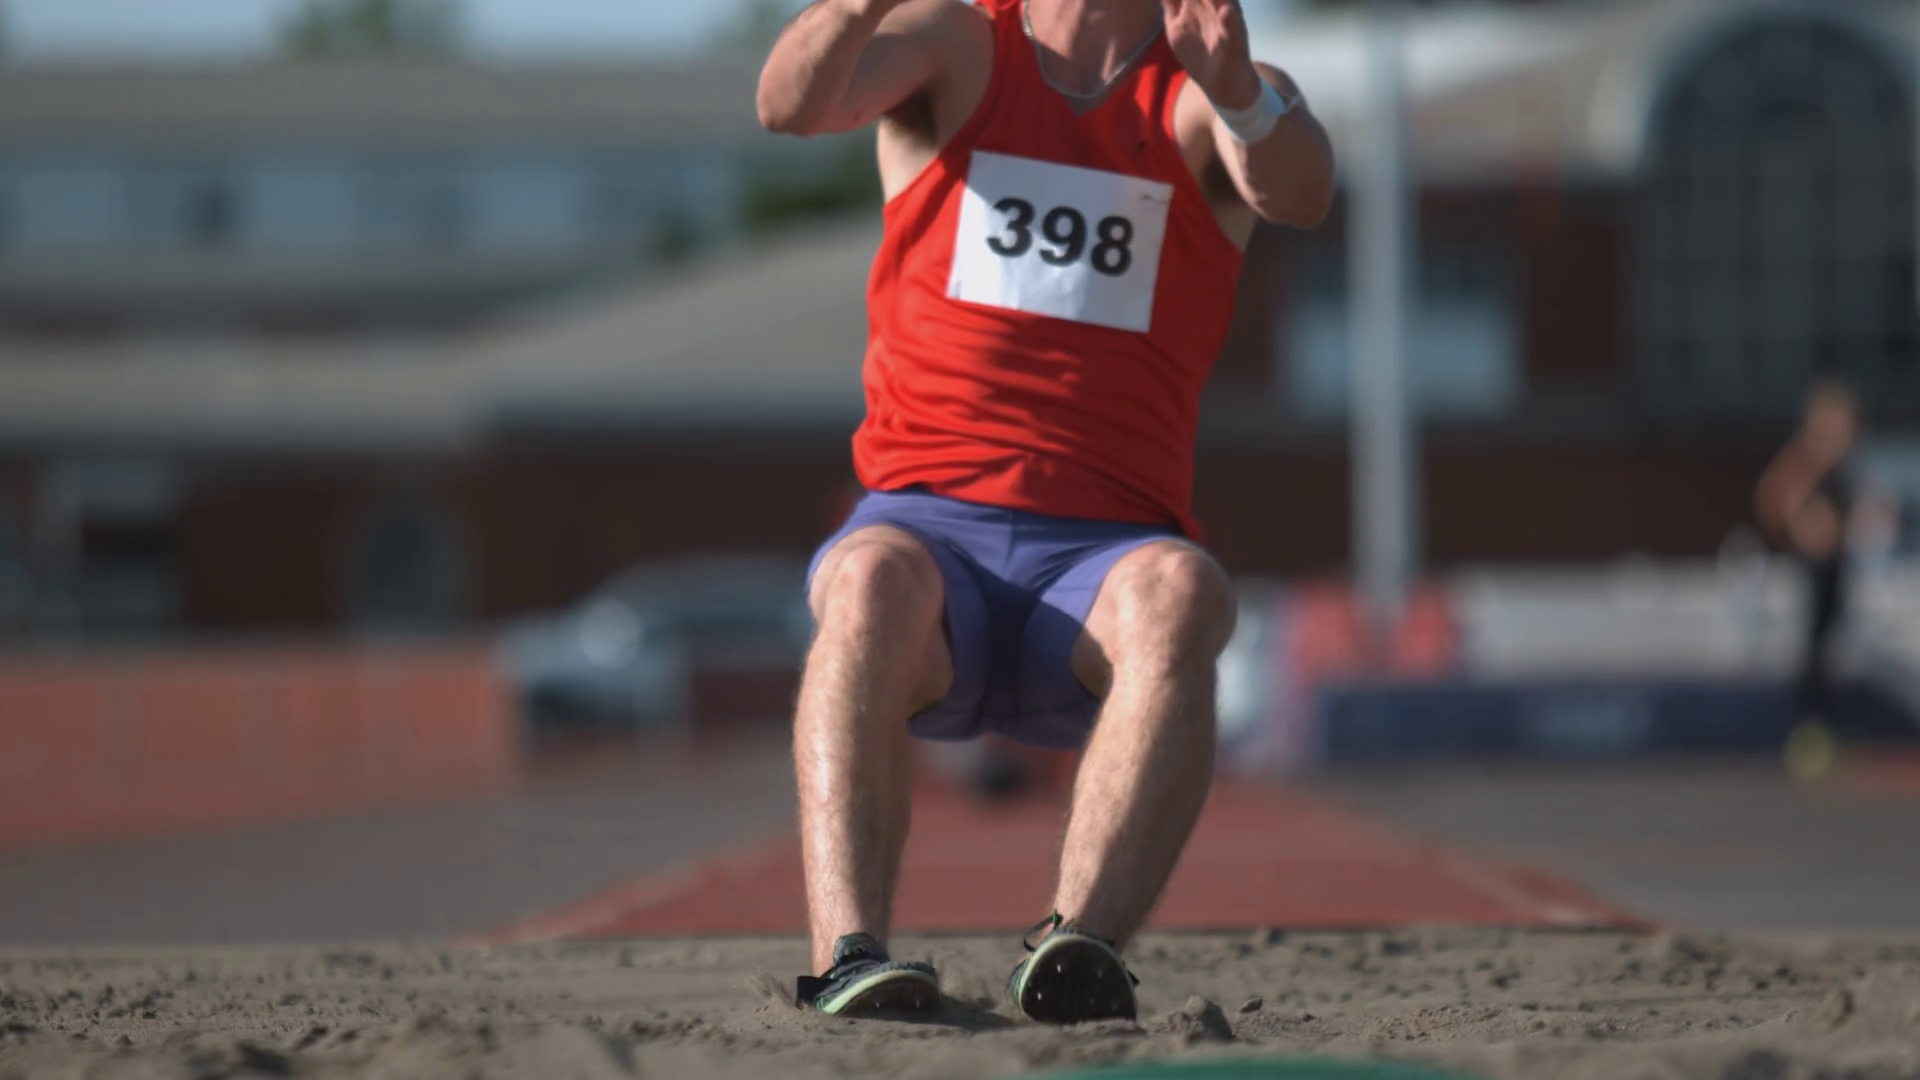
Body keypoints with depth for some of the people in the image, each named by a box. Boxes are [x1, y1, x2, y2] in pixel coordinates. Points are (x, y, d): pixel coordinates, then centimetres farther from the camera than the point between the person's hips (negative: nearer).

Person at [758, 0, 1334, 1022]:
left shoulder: (1208, 97, 11)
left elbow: (1298, 191, -13)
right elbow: (791, 102, -8)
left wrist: (1237, 94, -36)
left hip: (1102, 556, 0)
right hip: (927, 524, 0)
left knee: (1177, 595, -34)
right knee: (872, 584, -35)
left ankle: (1078, 947, -48)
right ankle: (848, 958, -48)